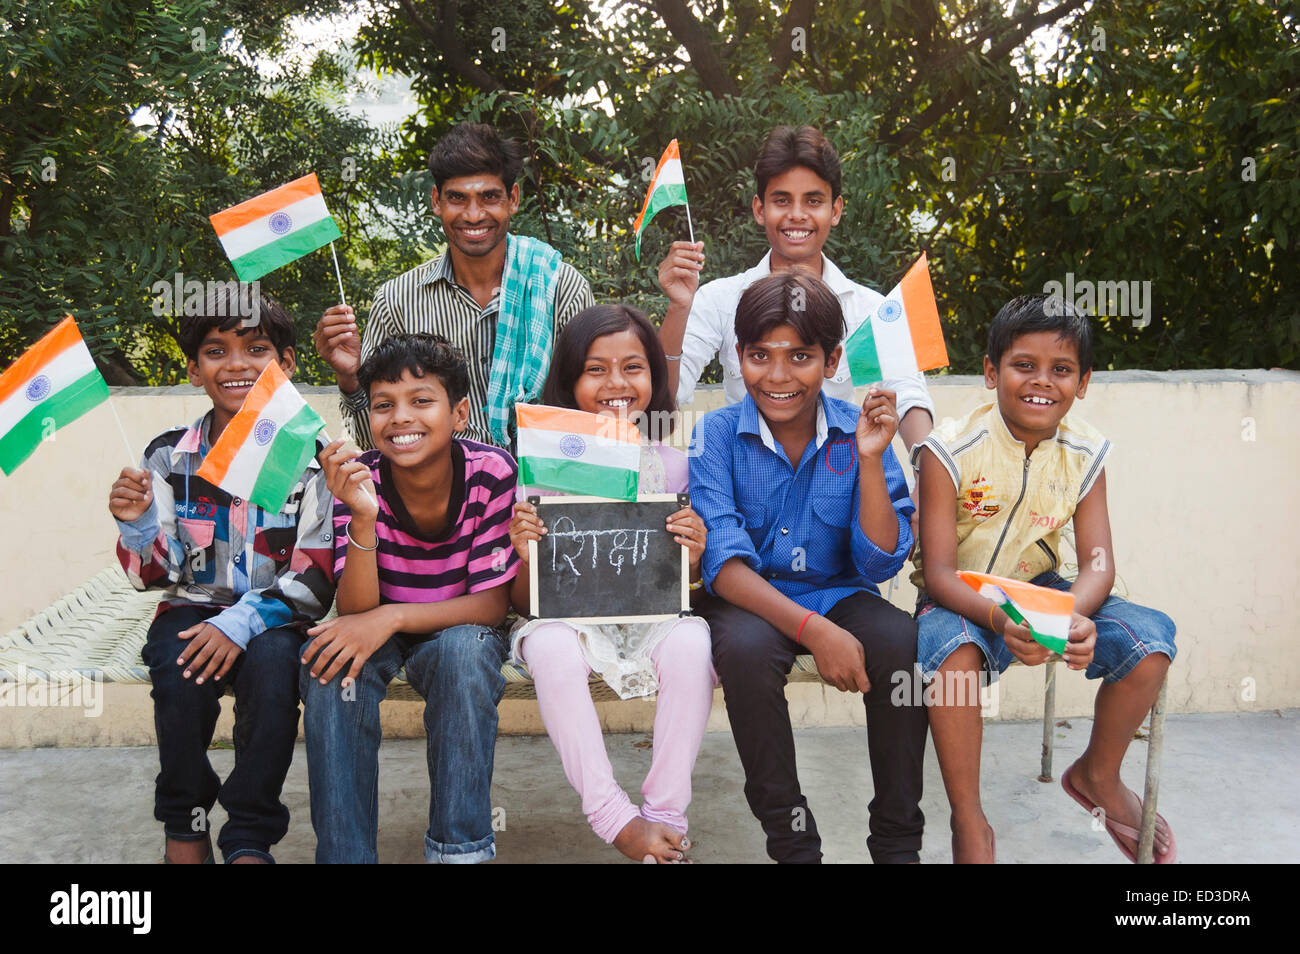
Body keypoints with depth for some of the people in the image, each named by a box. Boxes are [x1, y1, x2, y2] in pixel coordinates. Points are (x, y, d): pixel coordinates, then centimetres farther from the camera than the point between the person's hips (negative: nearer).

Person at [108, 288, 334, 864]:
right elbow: (154, 576, 3)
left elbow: (317, 580, -10)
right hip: (192, 609, 2)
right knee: (180, 671, -28)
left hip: (274, 618, -1)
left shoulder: (311, 460, -5)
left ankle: (250, 838, -14)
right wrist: (137, 524, -18)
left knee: (272, 663, -32)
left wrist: (243, 622, -23)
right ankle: (185, 825, -3)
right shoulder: (170, 458, 0)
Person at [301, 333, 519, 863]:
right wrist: (362, 519, -38)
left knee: (462, 648, -34)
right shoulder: (358, 481, -16)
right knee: (331, 656, -30)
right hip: (379, 633, 1)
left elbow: (492, 602, -19)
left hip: (459, 634, -1)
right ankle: (344, 851, -18)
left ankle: (460, 847, -20)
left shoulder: (492, 473, -20)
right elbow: (356, 613, -21)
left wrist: (391, 617, -33)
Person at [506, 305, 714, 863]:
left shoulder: (671, 465, 0)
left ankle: (666, 816, -15)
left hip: (650, 618, 1)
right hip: (566, 616, -1)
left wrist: (693, 556, -14)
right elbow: (523, 603, -1)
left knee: (690, 642, -30)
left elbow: (683, 584, 9)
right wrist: (526, 556, -23)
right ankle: (615, 820, -20)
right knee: (552, 648, -33)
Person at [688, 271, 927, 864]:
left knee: (901, 642, -29)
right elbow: (724, 561, -18)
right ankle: (791, 840, -15)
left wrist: (870, 460, -19)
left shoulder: (857, 435, -2)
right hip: (750, 601, -1)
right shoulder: (716, 435, -6)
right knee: (744, 648, -35)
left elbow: (879, 564, -7)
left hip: (839, 595, 2)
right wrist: (813, 630, -32)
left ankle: (897, 842, -10)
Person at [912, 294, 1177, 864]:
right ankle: (969, 823, -18)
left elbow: (1097, 563, -10)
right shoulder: (951, 451, -18)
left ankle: (1098, 776, 12)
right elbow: (939, 571, -20)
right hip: (958, 600, -4)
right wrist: (999, 619, -41)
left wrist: (1074, 615, -34)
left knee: (1149, 638, -17)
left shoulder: (1085, 454, -5)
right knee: (952, 647, -38)